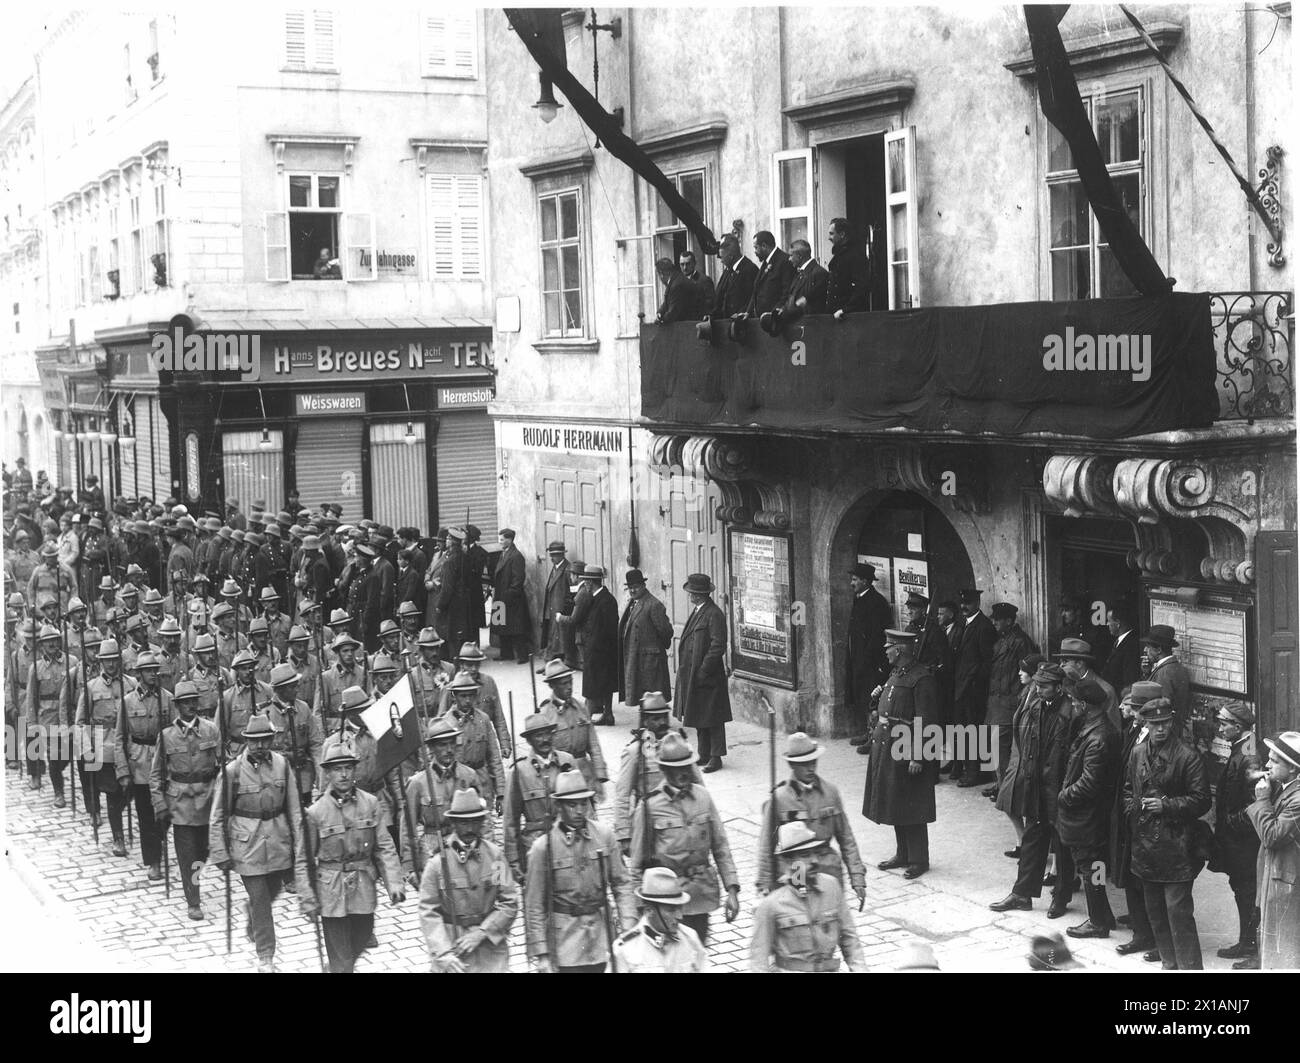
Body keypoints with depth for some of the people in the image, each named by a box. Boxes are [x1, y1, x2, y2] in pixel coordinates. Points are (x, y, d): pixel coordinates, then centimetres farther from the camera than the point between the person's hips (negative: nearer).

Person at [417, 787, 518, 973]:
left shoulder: (494, 855, -3)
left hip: (490, 944, 1)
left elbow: (510, 903, -1)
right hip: (450, 945, -1)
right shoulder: (438, 862, -8)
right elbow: (428, 913, -8)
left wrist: (482, 932, -12)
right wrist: (443, 954, -17)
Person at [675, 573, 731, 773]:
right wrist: (684, 669, 13)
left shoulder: (714, 615, -16)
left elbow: (718, 646, -19)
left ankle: (716, 757, 4)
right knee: (699, 718, 15)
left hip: (708, 676, -9)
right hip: (691, 674, 9)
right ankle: (704, 754, 23)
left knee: (712, 718, -2)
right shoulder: (697, 612, 13)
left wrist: (703, 670, -20)